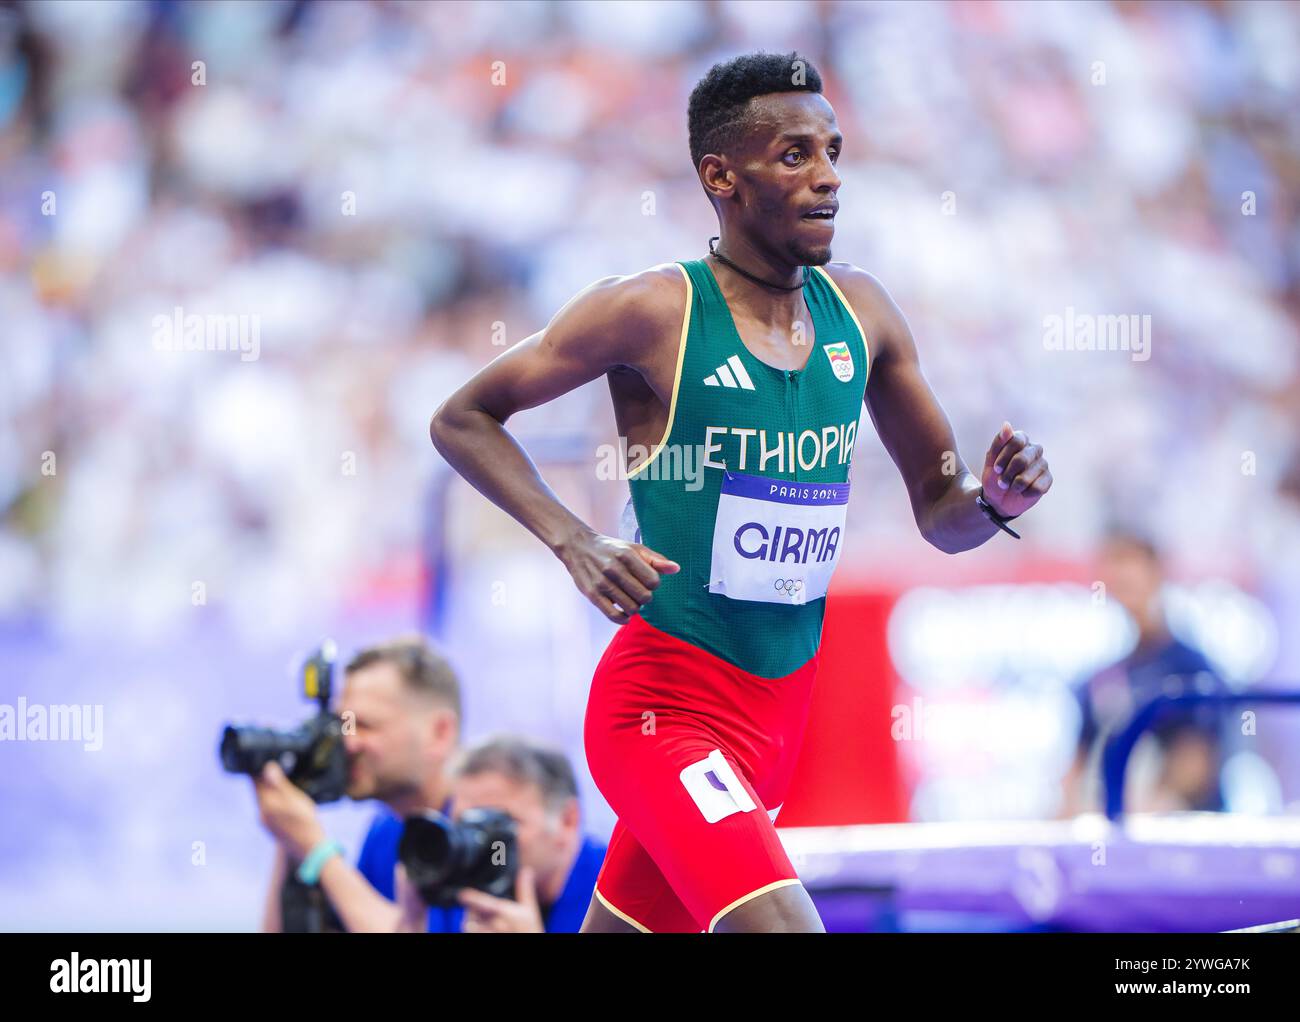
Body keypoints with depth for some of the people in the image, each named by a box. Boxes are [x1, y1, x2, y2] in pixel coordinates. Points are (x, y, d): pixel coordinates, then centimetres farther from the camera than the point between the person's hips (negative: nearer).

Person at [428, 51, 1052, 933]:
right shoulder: (654, 313, -12)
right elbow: (463, 420, -4)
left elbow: (939, 513, 13)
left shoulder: (860, 313, 4)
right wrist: (574, 541, -19)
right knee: (779, 925, -27)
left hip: (782, 710, 6)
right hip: (667, 705, -6)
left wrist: (994, 502, -11)